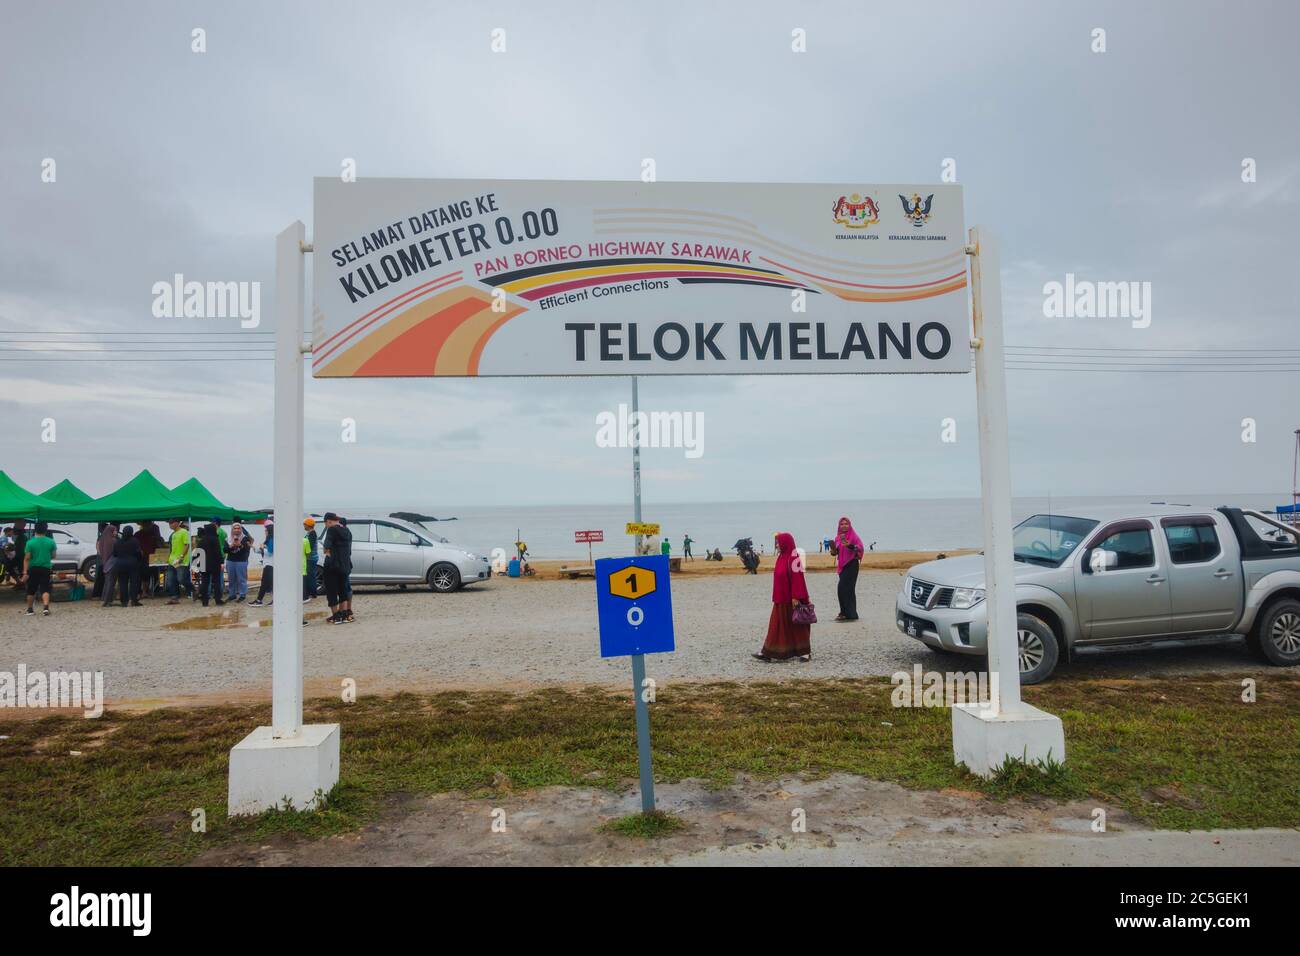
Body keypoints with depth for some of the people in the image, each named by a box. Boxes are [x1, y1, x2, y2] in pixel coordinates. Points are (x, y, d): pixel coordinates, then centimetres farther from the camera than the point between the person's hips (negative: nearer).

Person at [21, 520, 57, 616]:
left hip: (33, 569, 0)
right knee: (45, 589, -2)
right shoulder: (51, 542, -2)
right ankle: (46, 607, -20)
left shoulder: (30, 542, -6)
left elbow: (27, 558, -9)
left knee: (31, 590, 13)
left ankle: (29, 609, 22)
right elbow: (53, 556, 5)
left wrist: (25, 572, -8)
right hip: (46, 569, 0)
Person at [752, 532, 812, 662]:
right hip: (781, 599, 9)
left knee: (796, 625, 2)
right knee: (777, 626, 7)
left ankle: (805, 652, 14)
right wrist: (776, 598, 18)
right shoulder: (781, 557, 12)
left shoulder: (794, 557, -14)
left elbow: (797, 578, -18)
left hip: (791, 599, -9)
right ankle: (768, 653, 7)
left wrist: (795, 597, -22)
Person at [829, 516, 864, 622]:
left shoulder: (853, 535, -6)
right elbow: (836, 551, 19)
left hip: (851, 565, -6)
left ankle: (846, 613, -7)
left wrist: (849, 545, -30)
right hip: (842, 565, 6)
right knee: (848, 589, 10)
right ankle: (849, 613, 16)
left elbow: (859, 547, -16)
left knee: (843, 588, -12)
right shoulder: (838, 537, 12)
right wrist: (833, 551, -3)